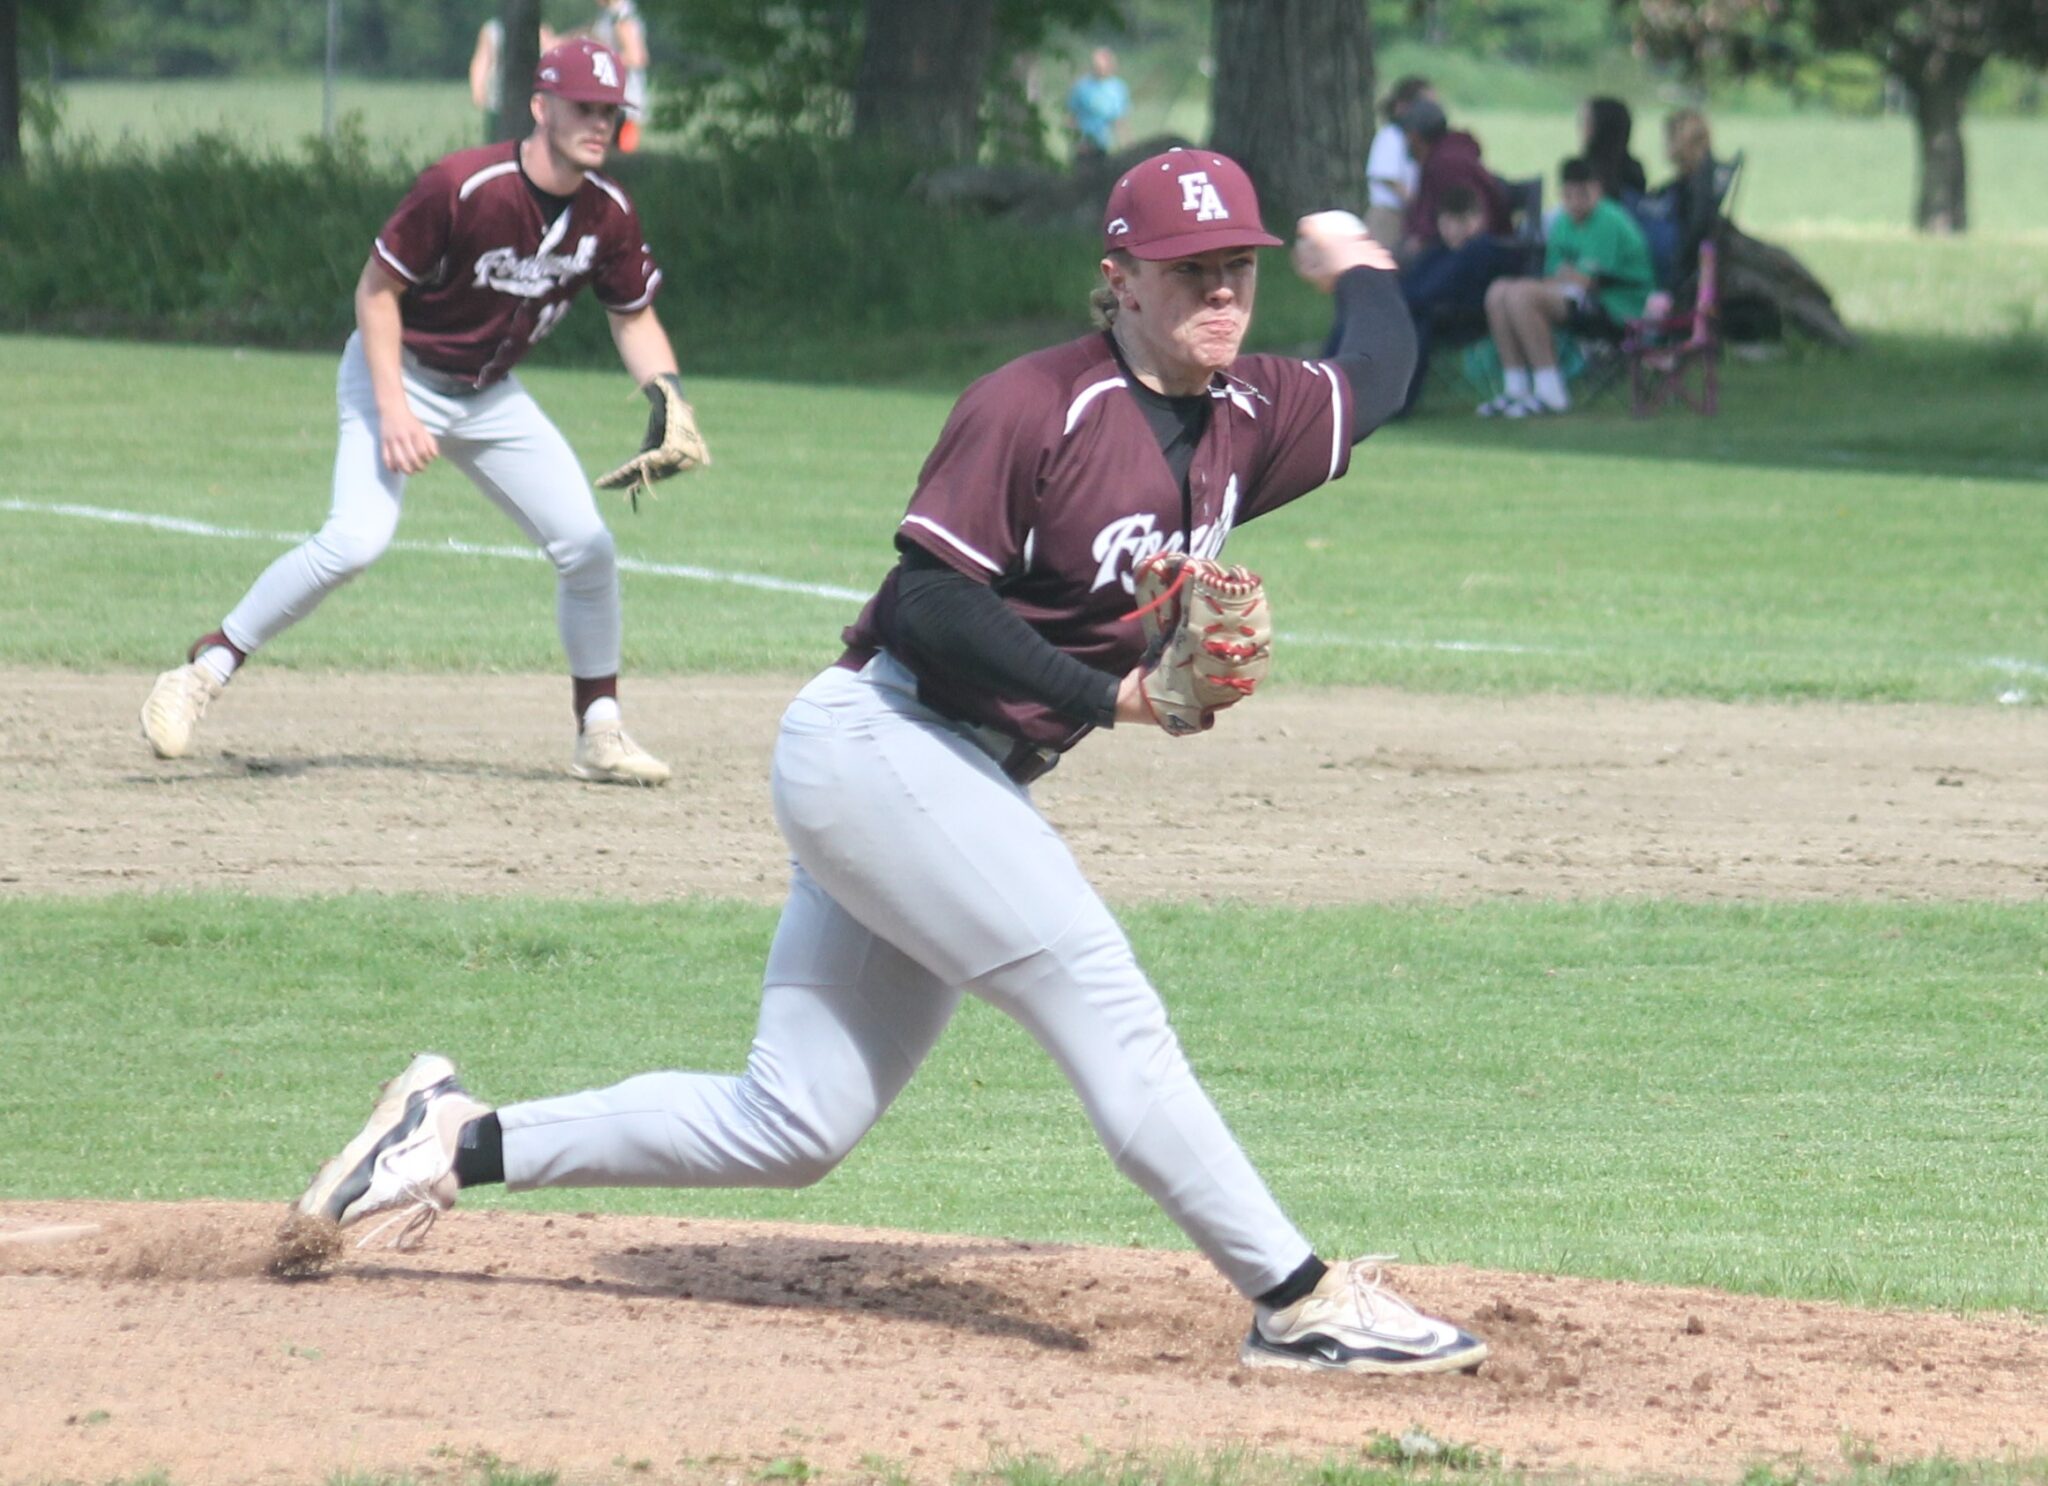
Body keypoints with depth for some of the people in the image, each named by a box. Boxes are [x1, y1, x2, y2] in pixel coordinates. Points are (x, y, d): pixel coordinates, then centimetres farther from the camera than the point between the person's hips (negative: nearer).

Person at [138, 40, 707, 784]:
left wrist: (666, 391, -13)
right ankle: (206, 670, -16)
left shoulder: (609, 214, -9)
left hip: (492, 398, 6)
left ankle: (600, 733, 16)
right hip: (402, 376, -6)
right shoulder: (462, 187, -27)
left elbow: (633, 317, 6)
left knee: (587, 548, 0)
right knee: (356, 539, -26)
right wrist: (392, 408, -26)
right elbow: (376, 289, -19)